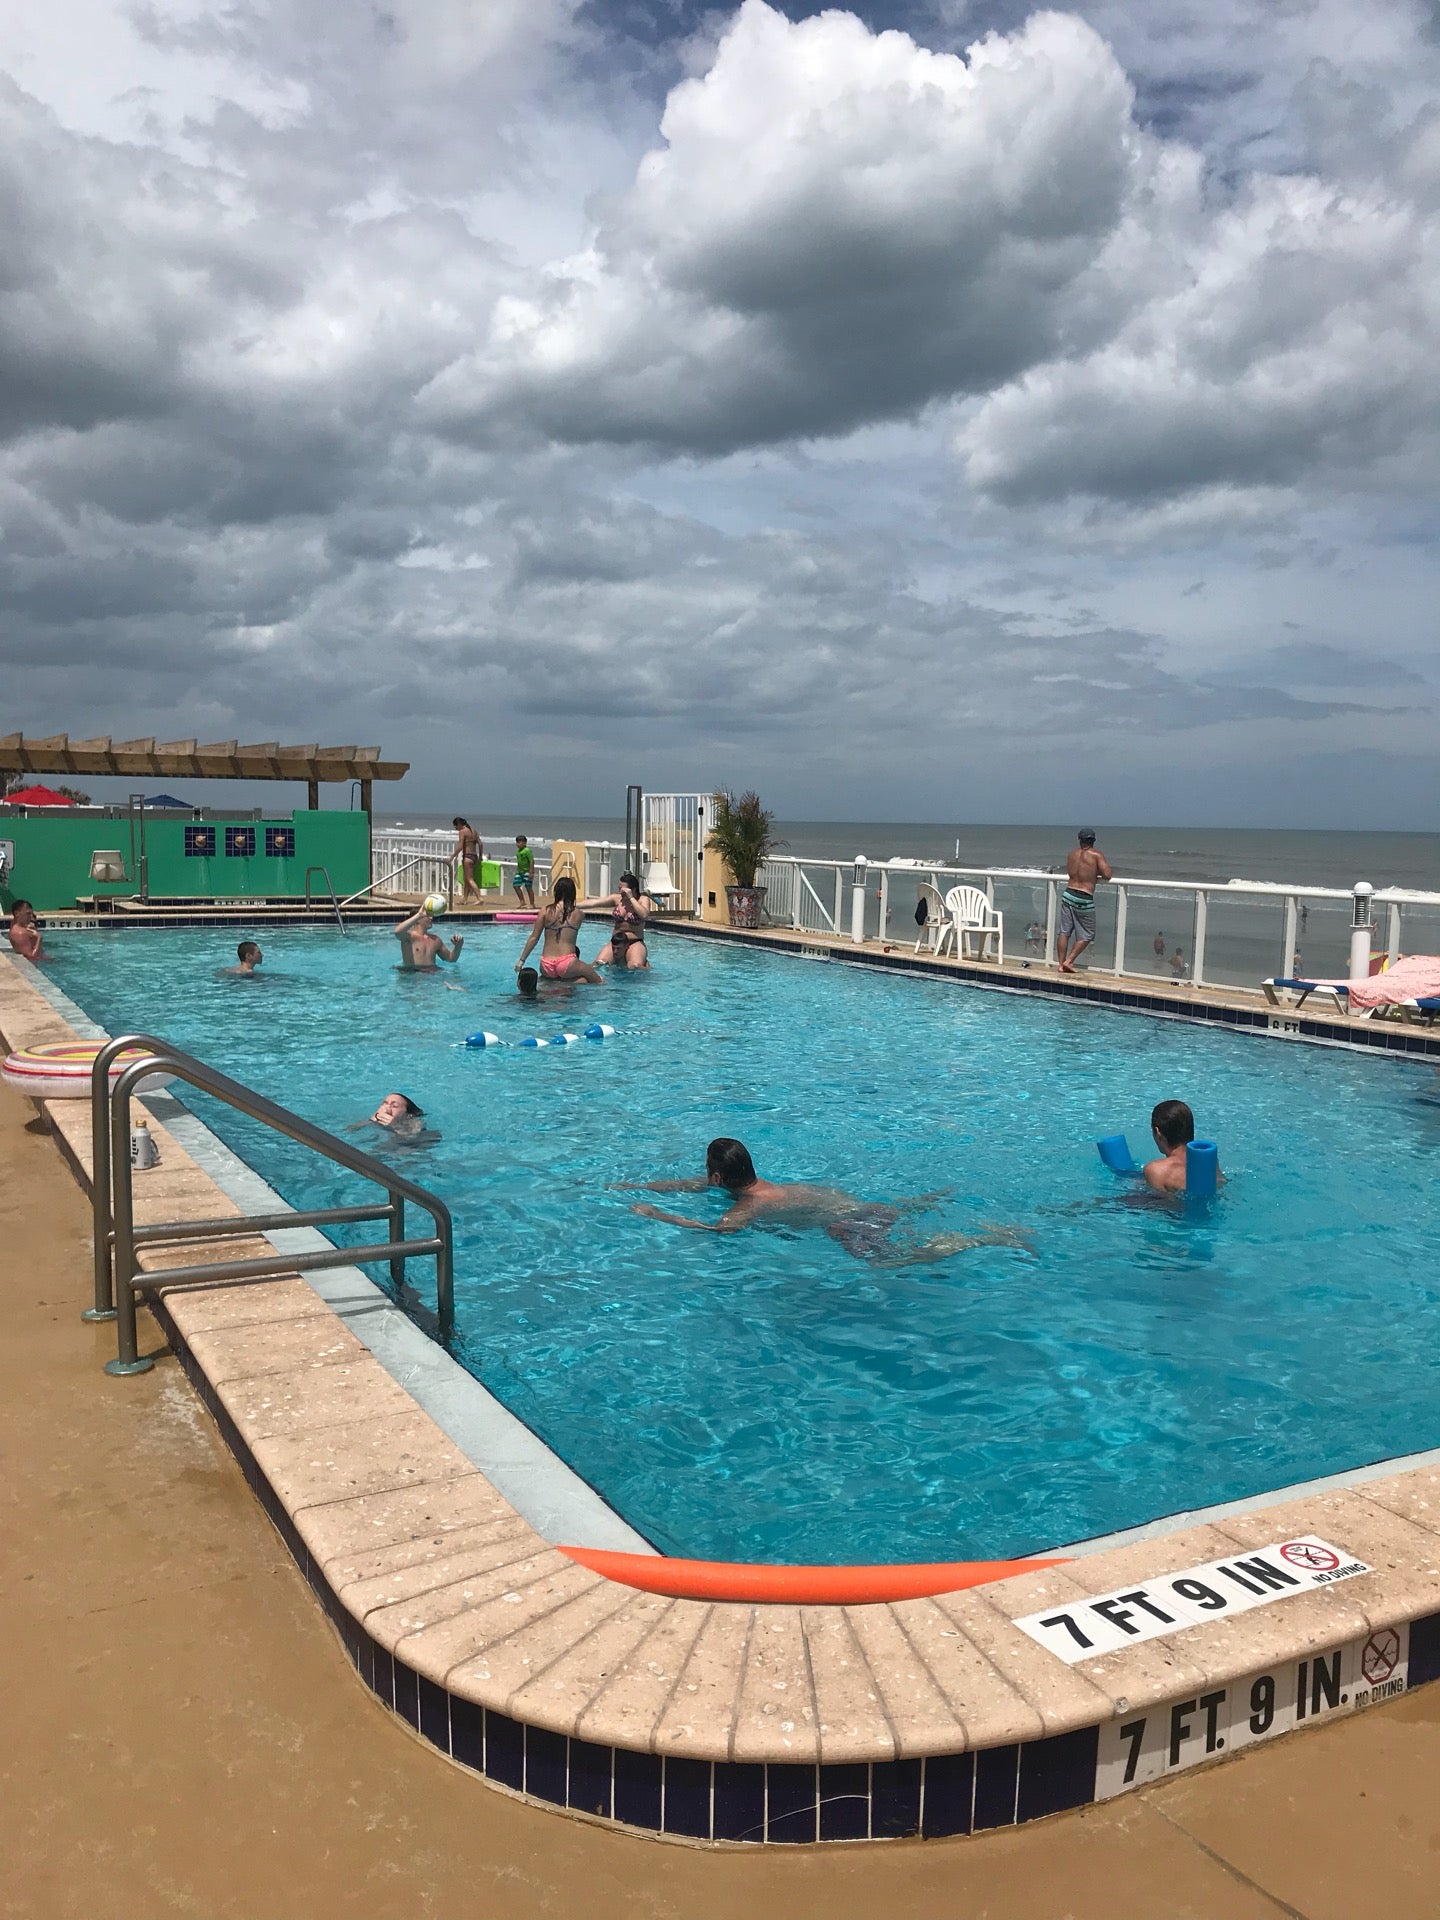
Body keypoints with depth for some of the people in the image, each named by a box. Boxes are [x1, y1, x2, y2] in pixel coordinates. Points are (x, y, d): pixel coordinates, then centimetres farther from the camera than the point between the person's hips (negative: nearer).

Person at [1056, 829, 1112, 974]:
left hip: (1068, 895, 5)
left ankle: (1061, 964, 10)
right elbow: (1107, 875, -11)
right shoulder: (1096, 854, -5)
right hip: (1084, 899, -4)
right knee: (1086, 935, 9)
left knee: (1064, 932, 9)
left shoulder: (1072, 853, 8)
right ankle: (1069, 961, 3)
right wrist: (1097, 873, 11)